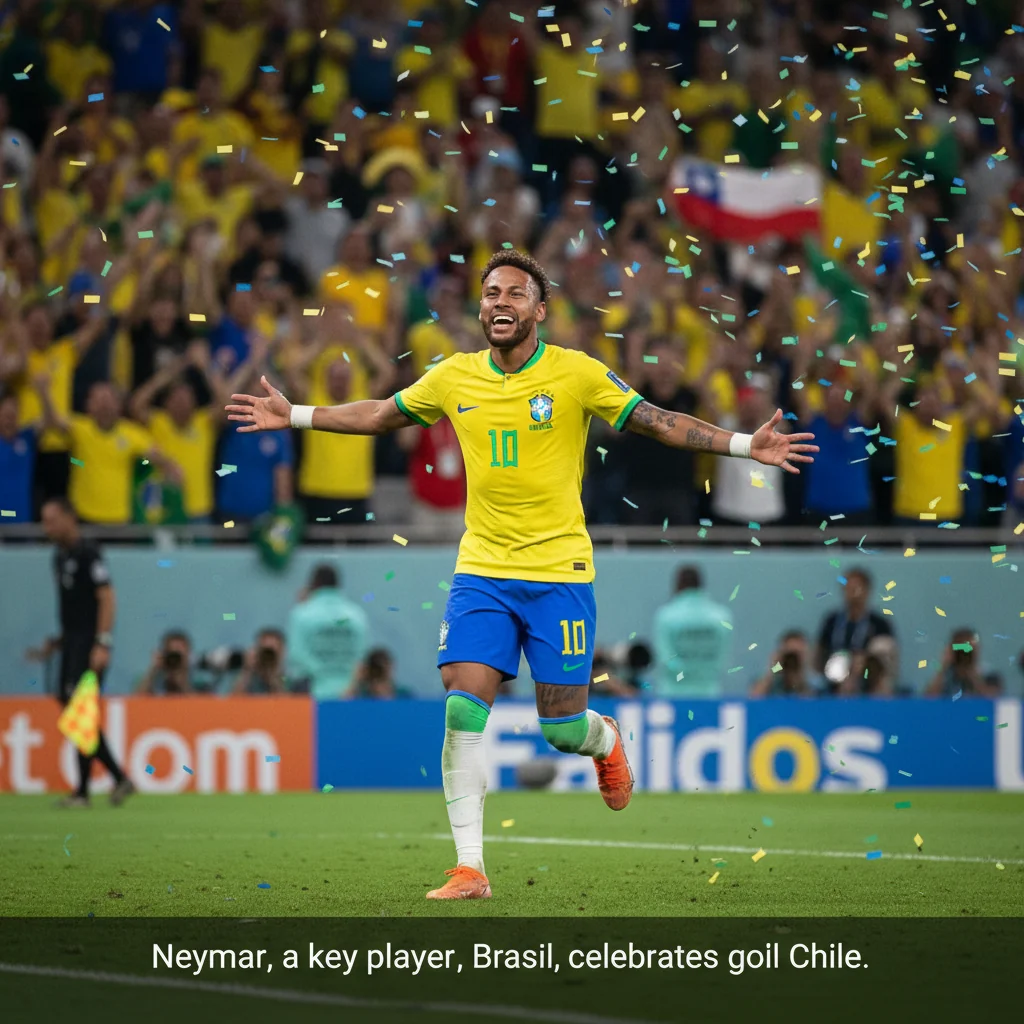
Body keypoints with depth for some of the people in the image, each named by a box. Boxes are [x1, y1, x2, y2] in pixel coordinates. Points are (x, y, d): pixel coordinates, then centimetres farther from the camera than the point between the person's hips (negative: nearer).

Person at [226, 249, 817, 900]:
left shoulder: (577, 374, -6)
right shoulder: (454, 377, 4)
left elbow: (659, 423, -4)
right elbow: (382, 415, 20)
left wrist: (746, 446, -13)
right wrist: (294, 417, 20)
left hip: (559, 571, -2)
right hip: (481, 571, 3)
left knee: (563, 729, 0)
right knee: (463, 710, -12)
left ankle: (606, 740, 40)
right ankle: (470, 869, -9)